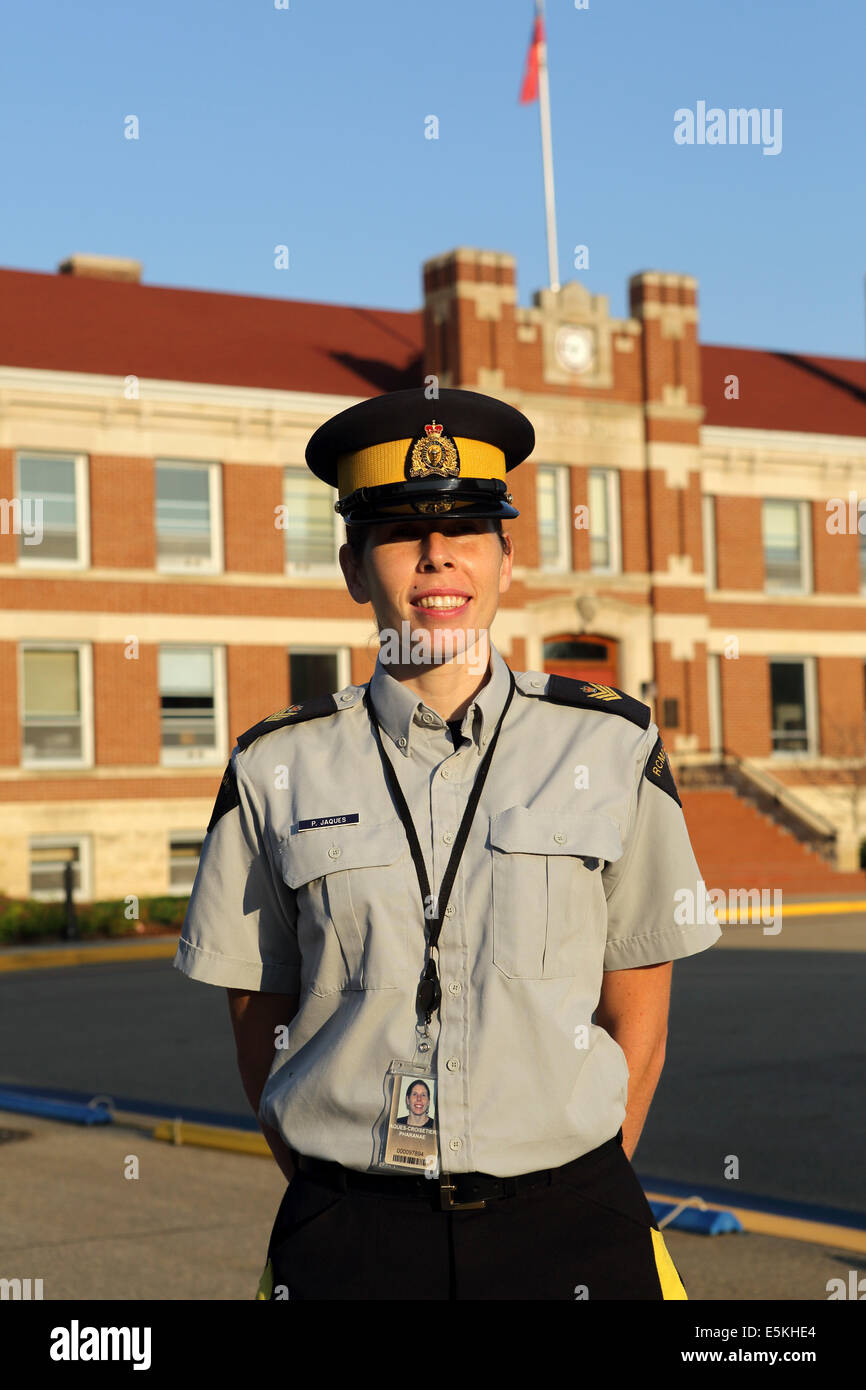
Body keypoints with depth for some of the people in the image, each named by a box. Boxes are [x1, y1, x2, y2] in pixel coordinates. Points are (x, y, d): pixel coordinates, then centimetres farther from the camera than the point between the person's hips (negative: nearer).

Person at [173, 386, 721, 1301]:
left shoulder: (611, 748, 1)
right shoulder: (276, 770, 0)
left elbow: (638, 1019, 5)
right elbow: (258, 1022, 5)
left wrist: (578, 1201, 2)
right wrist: (347, 1218, 2)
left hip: (566, 1229, 0)